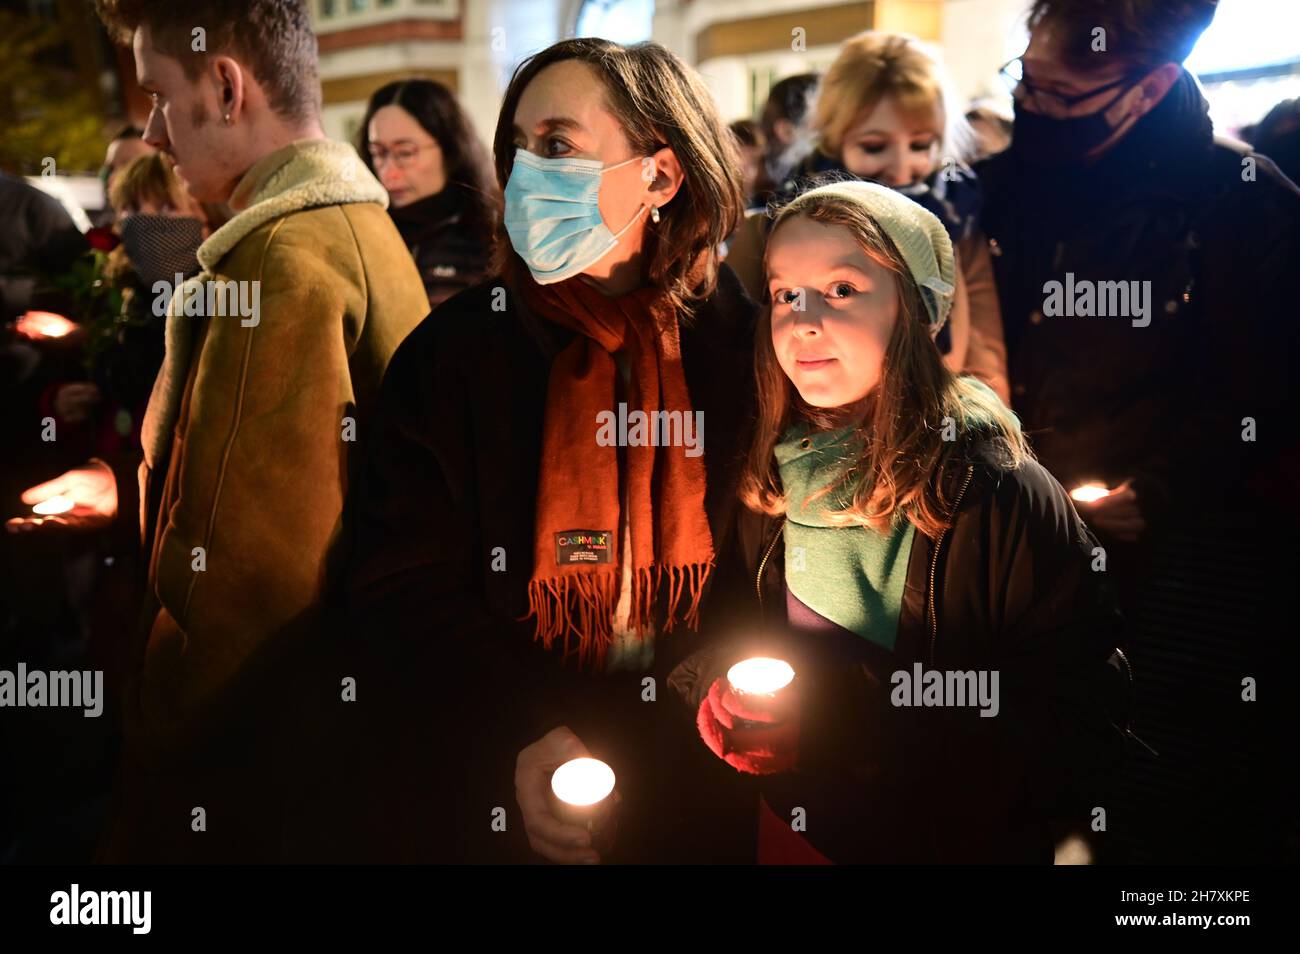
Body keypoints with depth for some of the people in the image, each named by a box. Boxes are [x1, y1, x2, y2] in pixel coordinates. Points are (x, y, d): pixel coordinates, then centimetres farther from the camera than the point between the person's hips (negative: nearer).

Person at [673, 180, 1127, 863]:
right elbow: (713, 631, 8)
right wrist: (720, 696, -15)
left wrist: (846, 717, -31)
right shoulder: (770, 477, -5)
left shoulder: (999, 495, -22)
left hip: (956, 844, -4)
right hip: (789, 830, 5)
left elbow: (1072, 736, -24)